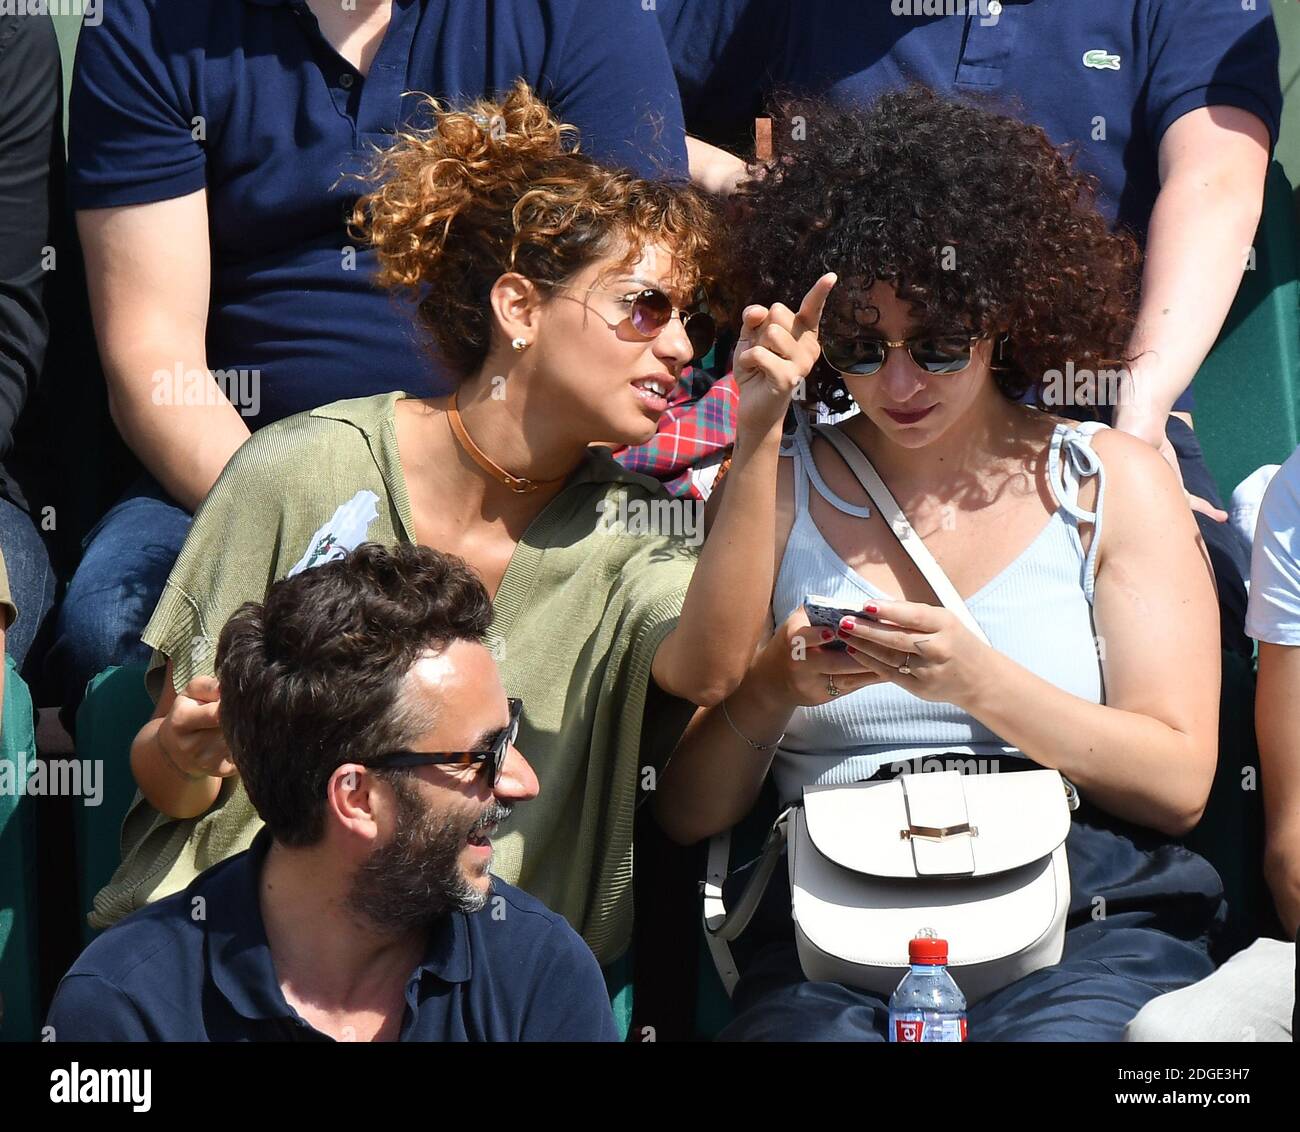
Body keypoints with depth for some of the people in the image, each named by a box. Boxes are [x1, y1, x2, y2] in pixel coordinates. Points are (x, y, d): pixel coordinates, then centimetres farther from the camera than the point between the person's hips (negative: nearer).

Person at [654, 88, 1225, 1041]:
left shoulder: (1113, 481, 13)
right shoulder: (773, 494, 15)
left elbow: (1179, 783, 2)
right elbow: (687, 812, 11)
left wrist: (980, 683, -10)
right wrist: (772, 691, -9)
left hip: (1091, 924, 0)